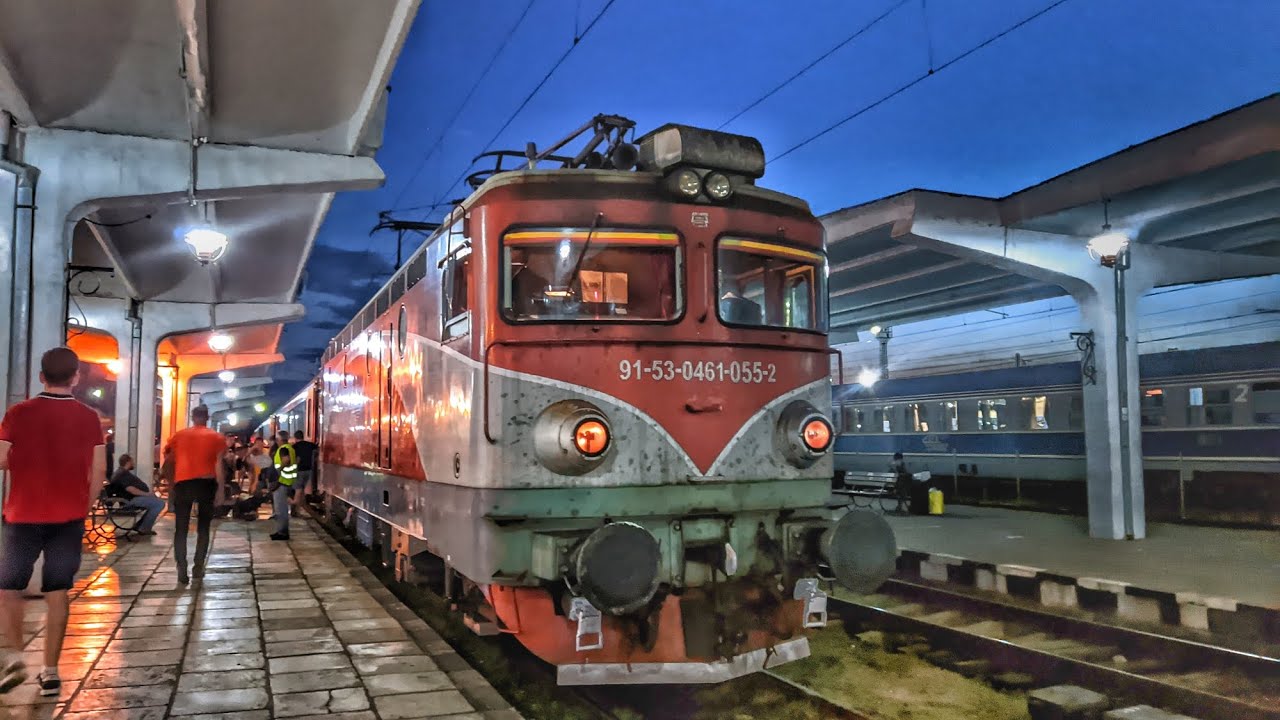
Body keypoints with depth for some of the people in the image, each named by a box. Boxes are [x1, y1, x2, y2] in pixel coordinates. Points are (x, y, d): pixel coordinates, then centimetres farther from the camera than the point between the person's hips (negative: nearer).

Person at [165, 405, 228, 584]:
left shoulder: (179, 435, 11)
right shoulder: (216, 437, 6)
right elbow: (219, 464, 0)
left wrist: (170, 486, 19)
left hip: (183, 483, 0)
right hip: (206, 483, 0)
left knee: (181, 529, 6)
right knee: (203, 528, 12)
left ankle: (182, 570, -5)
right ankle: (198, 567, 10)